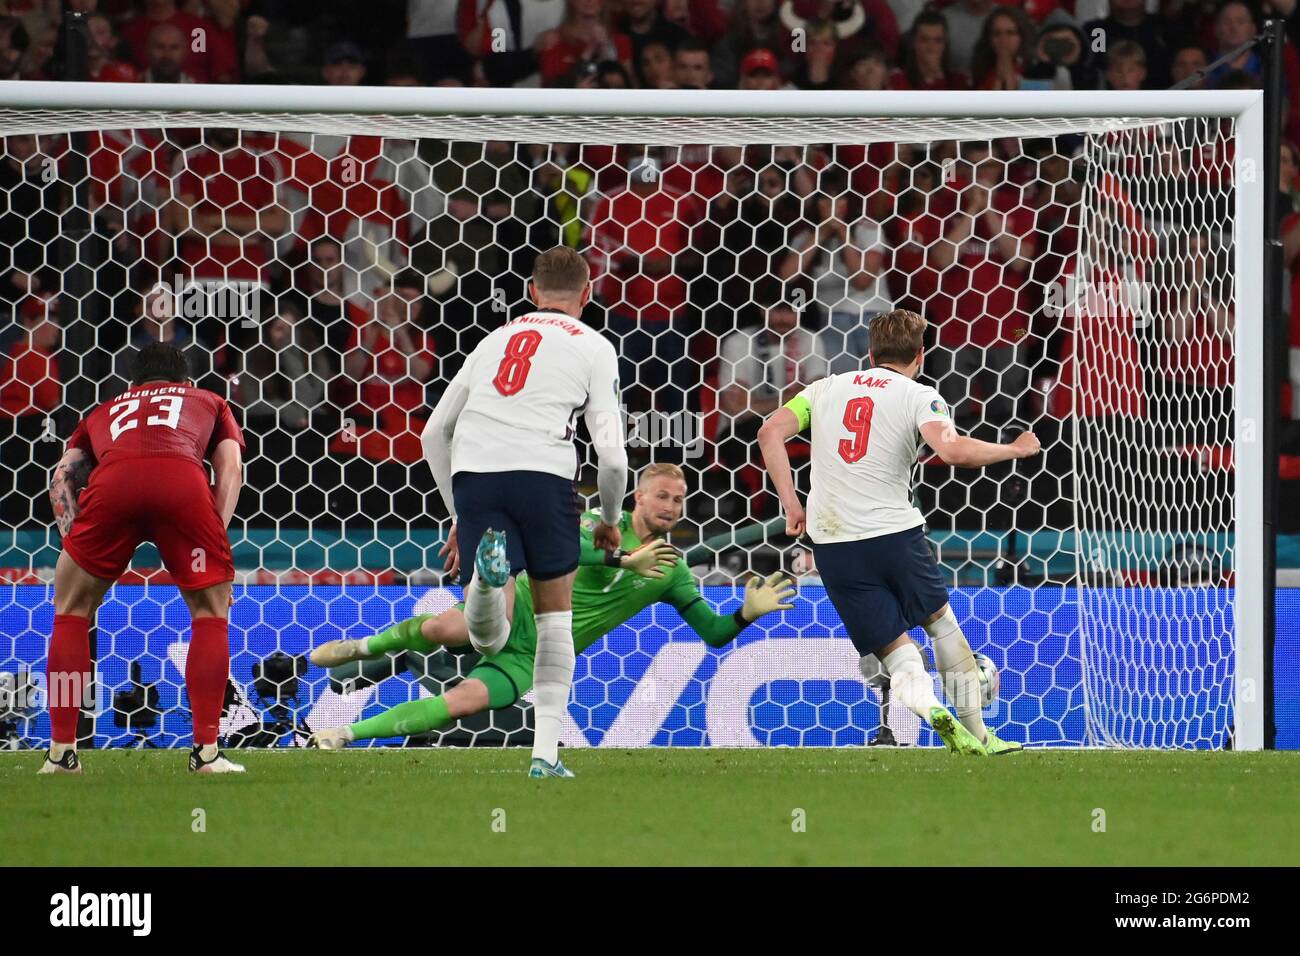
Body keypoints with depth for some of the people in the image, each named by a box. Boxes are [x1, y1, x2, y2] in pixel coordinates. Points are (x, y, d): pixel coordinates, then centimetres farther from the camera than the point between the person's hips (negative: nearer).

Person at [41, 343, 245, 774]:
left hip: (111, 481, 1)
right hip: (184, 482, -1)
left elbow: (63, 475, 23)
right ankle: (206, 751, 7)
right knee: (211, 613, 16)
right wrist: (216, 540, 12)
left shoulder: (104, 411, 40)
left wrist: (73, 538, 18)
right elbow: (230, 467, 20)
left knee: (71, 612, 18)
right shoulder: (210, 402, 38)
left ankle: (61, 751, 13)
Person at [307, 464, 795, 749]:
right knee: (442, 628, -34)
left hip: (536, 658, 2)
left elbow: (713, 633, 7)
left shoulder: (672, 572, 7)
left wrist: (747, 614, -12)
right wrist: (623, 559, -31)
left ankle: (345, 735, -13)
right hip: (519, 610, -2)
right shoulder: (604, 524, -2)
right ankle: (364, 646, 1)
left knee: (466, 701, -24)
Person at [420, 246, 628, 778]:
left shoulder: (497, 339, 28)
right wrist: (610, 521, 23)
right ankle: (545, 753, 12)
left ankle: (487, 568, -34)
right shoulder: (594, 348, 15)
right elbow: (611, 454, 6)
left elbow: (434, 433, 28)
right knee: (555, 614, 18)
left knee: (487, 639, 0)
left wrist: (459, 516, 35)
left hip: (472, 473, 2)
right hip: (541, 472, -2)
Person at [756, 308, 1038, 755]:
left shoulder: (827, 388, 12)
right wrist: (1014, 449, -3)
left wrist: (792, 505, 4)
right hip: (894, 531, -2)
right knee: (941, 621, 22)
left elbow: (770, 432, 1)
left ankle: (930, 708, -24)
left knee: (896, 651, 7)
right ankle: (977, 735, 25)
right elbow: (953, 451, -18)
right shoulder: (918, 396, 0)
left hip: (832, 545, 2)